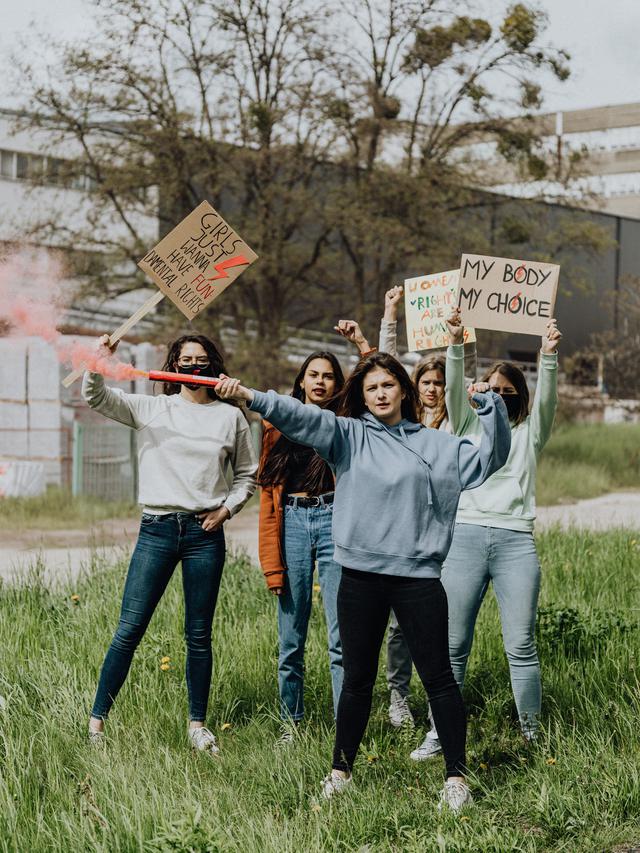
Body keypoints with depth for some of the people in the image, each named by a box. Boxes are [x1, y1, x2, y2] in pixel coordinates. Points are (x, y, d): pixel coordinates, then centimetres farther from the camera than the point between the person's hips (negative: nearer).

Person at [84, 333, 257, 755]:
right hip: (157, 529, -1)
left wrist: (227, 508, 1)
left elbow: (247, 475, 17)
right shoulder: (151, 408, 7)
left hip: (205, 533, 1)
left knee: (199, 635, 6)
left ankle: (198, 724, 17)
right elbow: (96, 397, -5)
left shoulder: (231, 417, 9)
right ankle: (97, 720, 3)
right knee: (129, 629, -4)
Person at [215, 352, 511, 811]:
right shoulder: (348, 435, 6)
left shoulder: (434, 444, 9)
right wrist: (249, 396, -21)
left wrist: (490, 406, -6)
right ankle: (341, 769, 24)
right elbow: (301, 416, -7)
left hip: (418, 575, 0)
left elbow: (488, 459, 7)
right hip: (361, 575, 0)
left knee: (438, 676, 2)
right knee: (357, 679, 11)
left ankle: (456, 775, 11)